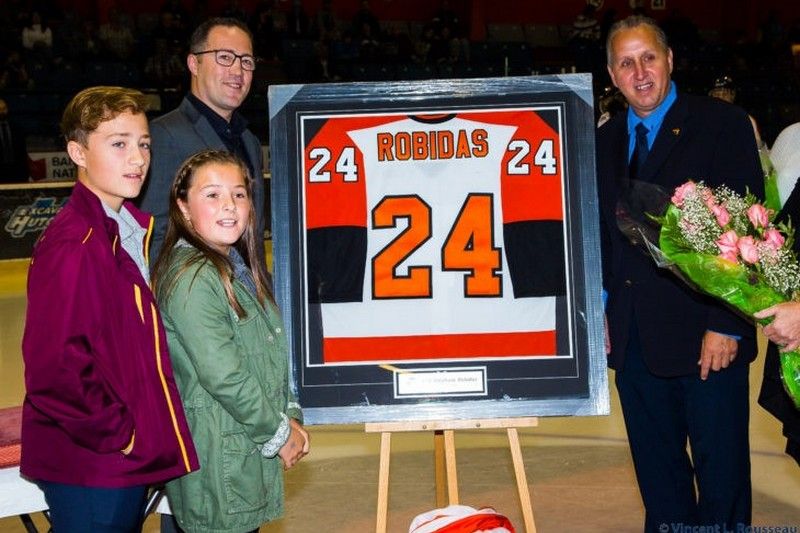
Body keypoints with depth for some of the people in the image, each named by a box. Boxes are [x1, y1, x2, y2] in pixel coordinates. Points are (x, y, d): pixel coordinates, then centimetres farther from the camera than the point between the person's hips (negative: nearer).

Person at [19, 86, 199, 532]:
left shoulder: (136, 229, 7)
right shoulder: (73, 246, -20)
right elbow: (53, 369, -24)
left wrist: (141, 429, 9)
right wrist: (119, 434, -16)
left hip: (129, 461, 8)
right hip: (88, 467, -8)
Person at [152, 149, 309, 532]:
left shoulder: (239, 268, 12)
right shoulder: (192, 278, -18)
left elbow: (272, 353, 16)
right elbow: (223, 375, -21)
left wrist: (291, 415, 4)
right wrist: (278, 433, -12)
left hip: (249, 452, 9)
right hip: (218, 462, -9)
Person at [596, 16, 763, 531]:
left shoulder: (723, 124, -5)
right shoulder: (607, 140, 12)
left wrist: (727, 325, -16)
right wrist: (600, 313, 4)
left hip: (706, 336, -5)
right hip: (634, 338, 5)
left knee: (722, 470, 4)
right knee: (657, 474, 15)